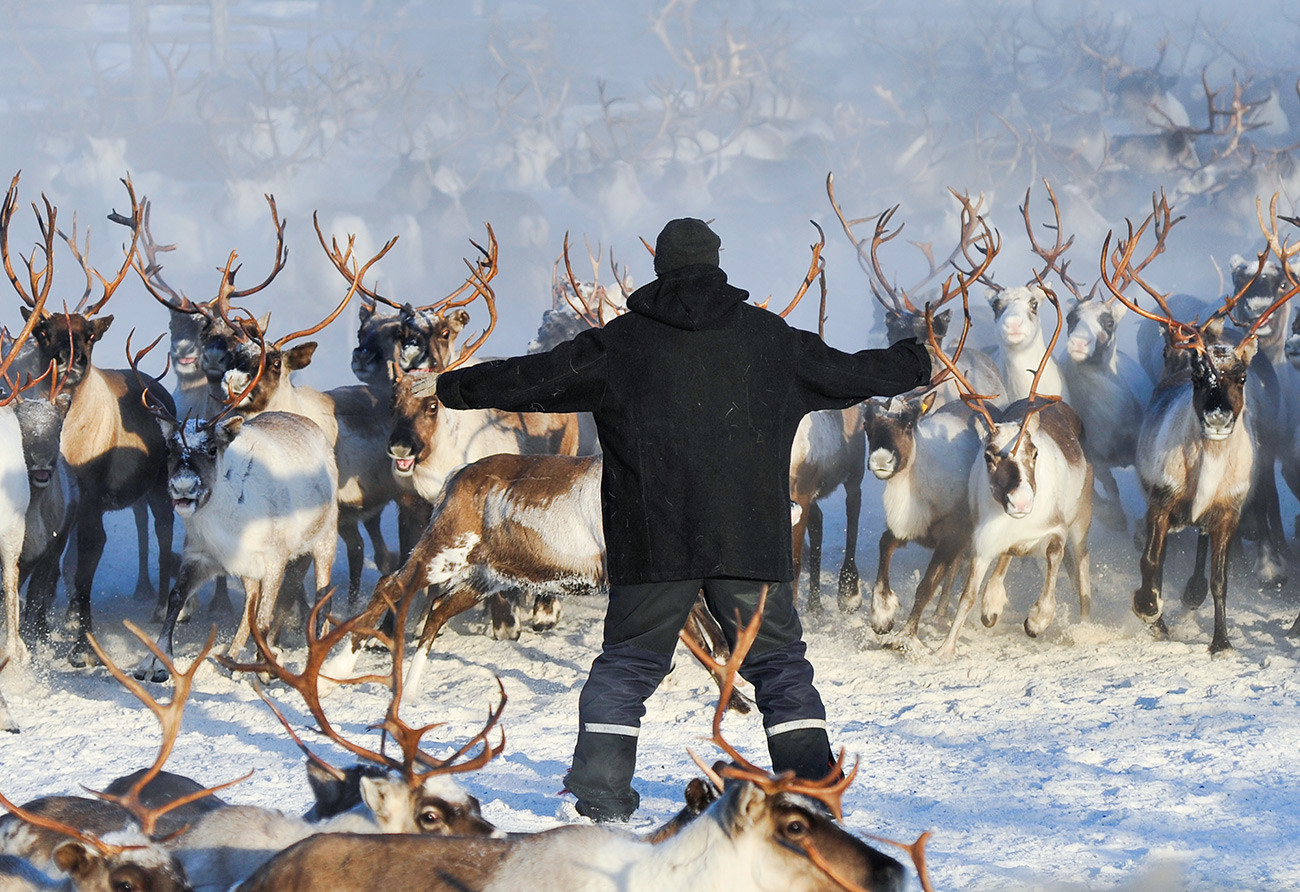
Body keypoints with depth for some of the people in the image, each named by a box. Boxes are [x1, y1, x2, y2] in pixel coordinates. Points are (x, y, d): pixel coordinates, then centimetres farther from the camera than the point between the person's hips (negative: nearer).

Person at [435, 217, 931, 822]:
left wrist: (462, 388, 20)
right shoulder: (771, 337, 8)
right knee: (778, 662, 10)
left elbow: (541, 377, 6)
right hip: (751, 541, 1)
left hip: (653, 544, 0)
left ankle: (600, 798, 0)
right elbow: (845, 374, 18)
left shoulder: (621, 342, 4)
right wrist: (910, 366, 37)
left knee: (627, 664, 9)